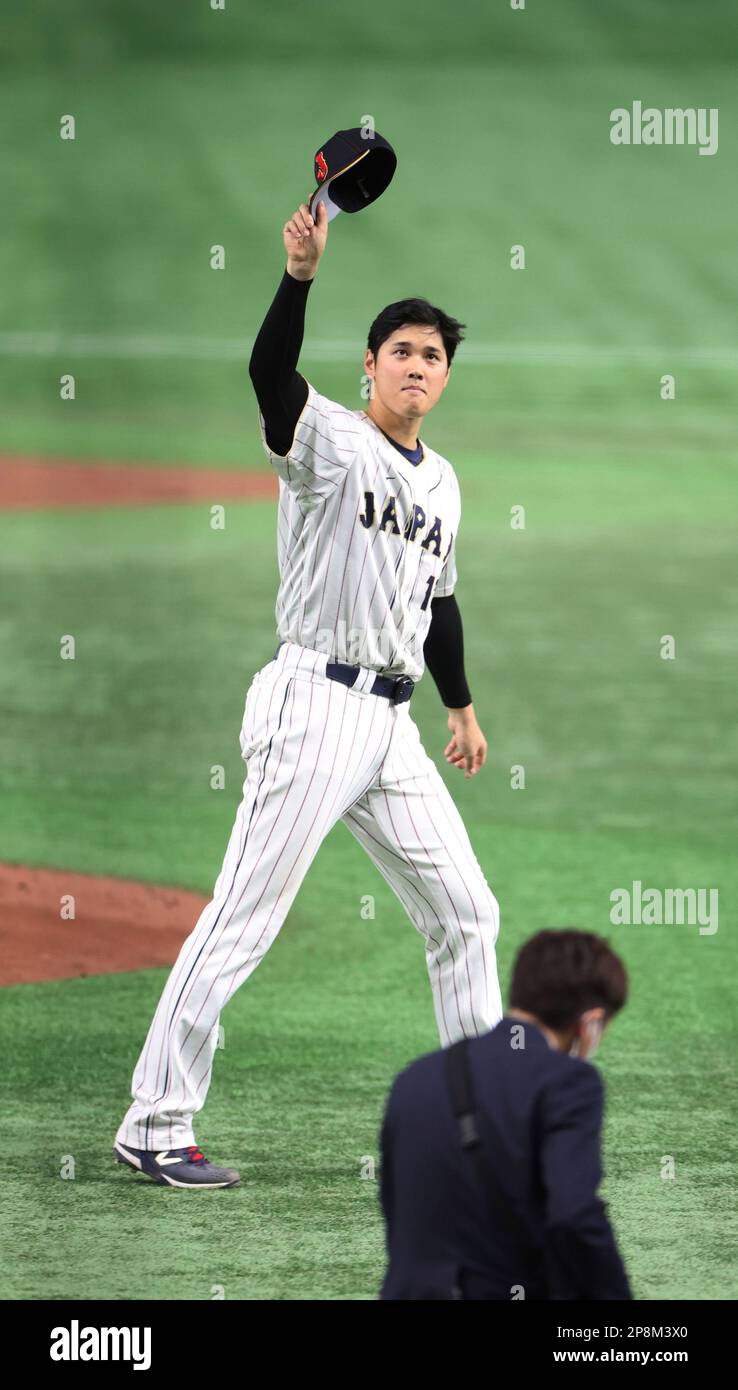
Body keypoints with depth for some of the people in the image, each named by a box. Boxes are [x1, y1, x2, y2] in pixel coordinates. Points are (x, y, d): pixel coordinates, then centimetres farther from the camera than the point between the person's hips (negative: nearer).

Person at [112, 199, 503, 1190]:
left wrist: (462, 707, 33)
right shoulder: (328, 441, -6)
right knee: (242, 923, -9)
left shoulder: (441, 481, 17)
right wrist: (301, 273, -42)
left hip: (391, 726, 8)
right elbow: (270, 371, -26)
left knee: (466, 912, 13)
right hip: (314, 707, -8)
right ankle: (153, 1127, -6)